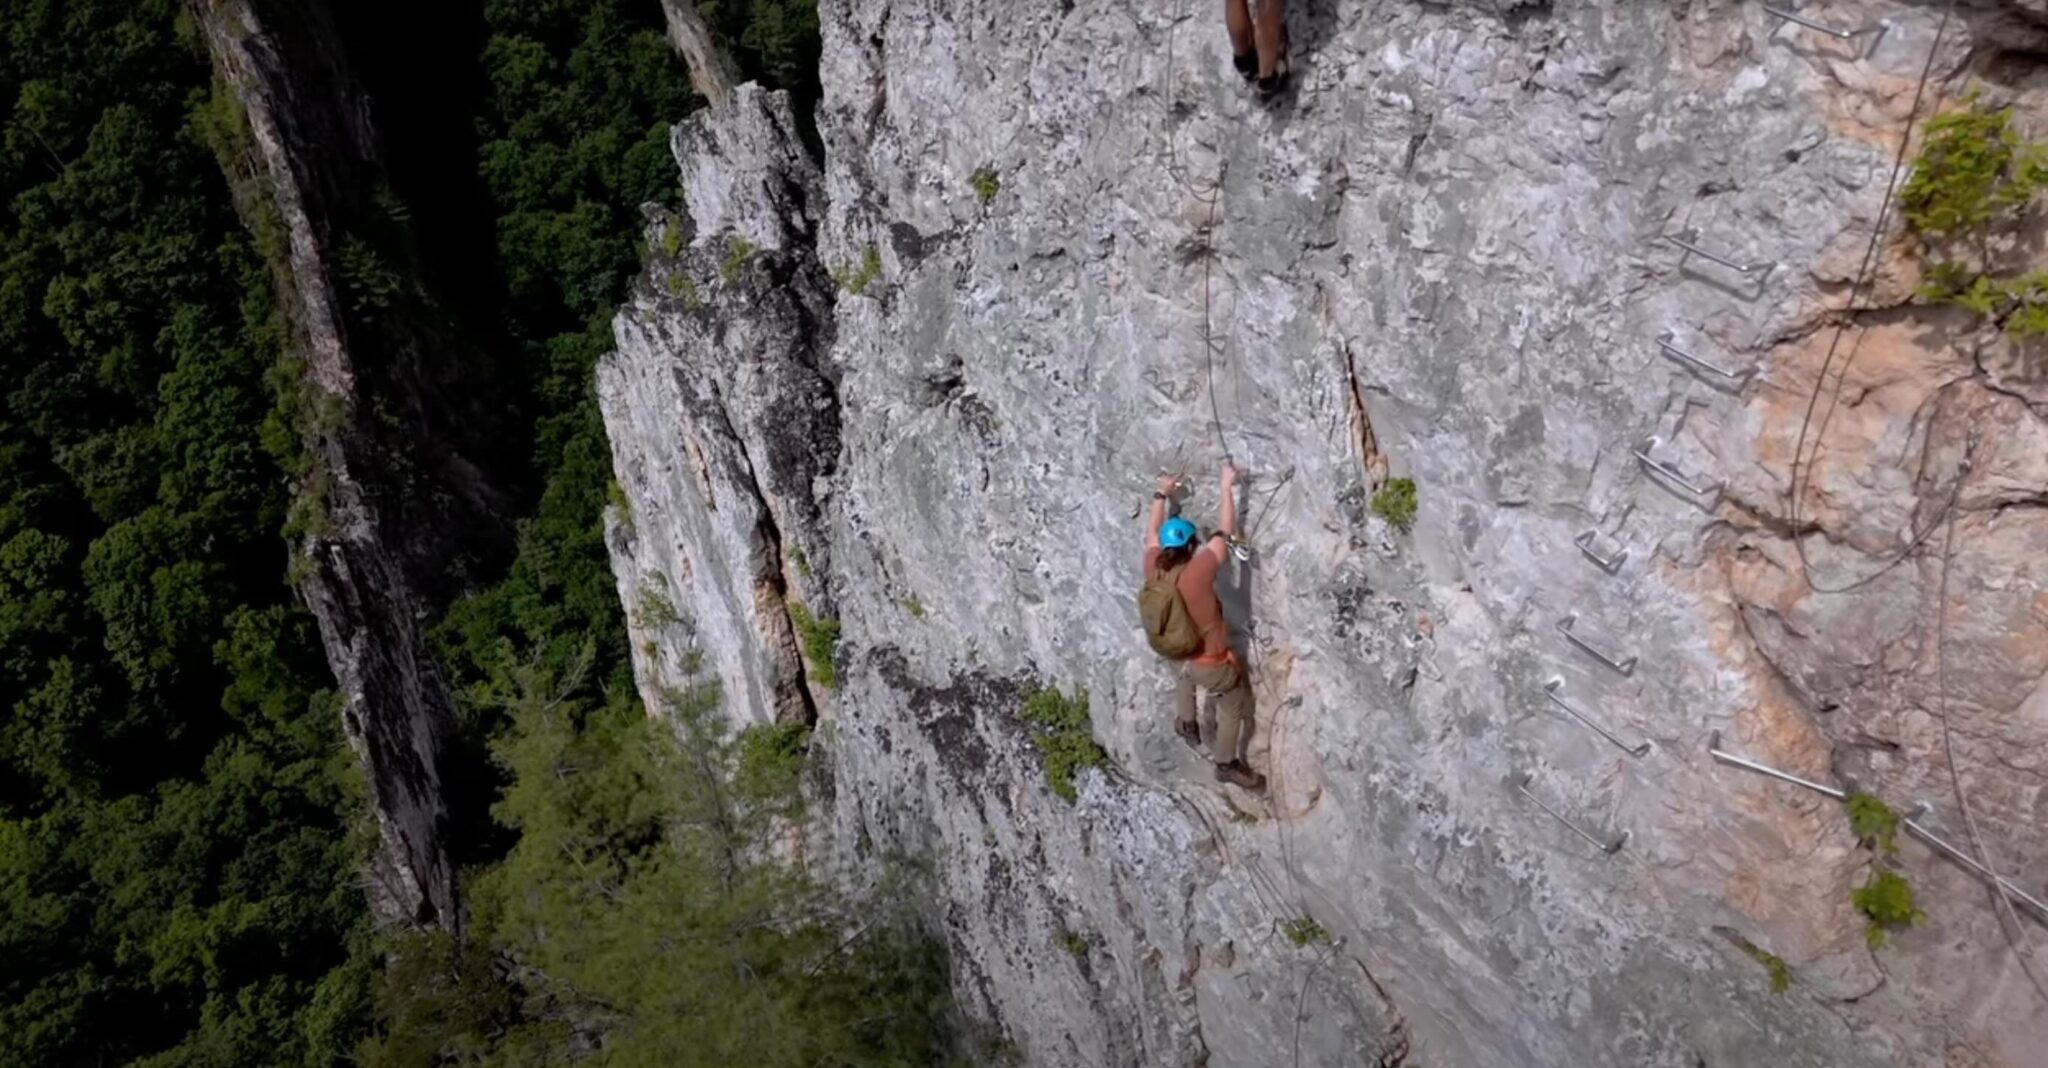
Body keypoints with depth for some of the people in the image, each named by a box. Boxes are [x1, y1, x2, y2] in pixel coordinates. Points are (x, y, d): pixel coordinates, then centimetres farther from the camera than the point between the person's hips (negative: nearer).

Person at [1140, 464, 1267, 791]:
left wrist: (1161, 494, 14)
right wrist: (1227, 488, -15)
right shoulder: (1196, 573, -32)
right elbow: (1225, 533, -23)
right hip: (1213, 662, -5)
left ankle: (1186, 724, 53)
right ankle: (1226, 764, 36)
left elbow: (1153, 533, 3)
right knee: (1233, 708, 20)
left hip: (1183, 657, 6)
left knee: (1186, 673, 42)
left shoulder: (1154, 571, -16)